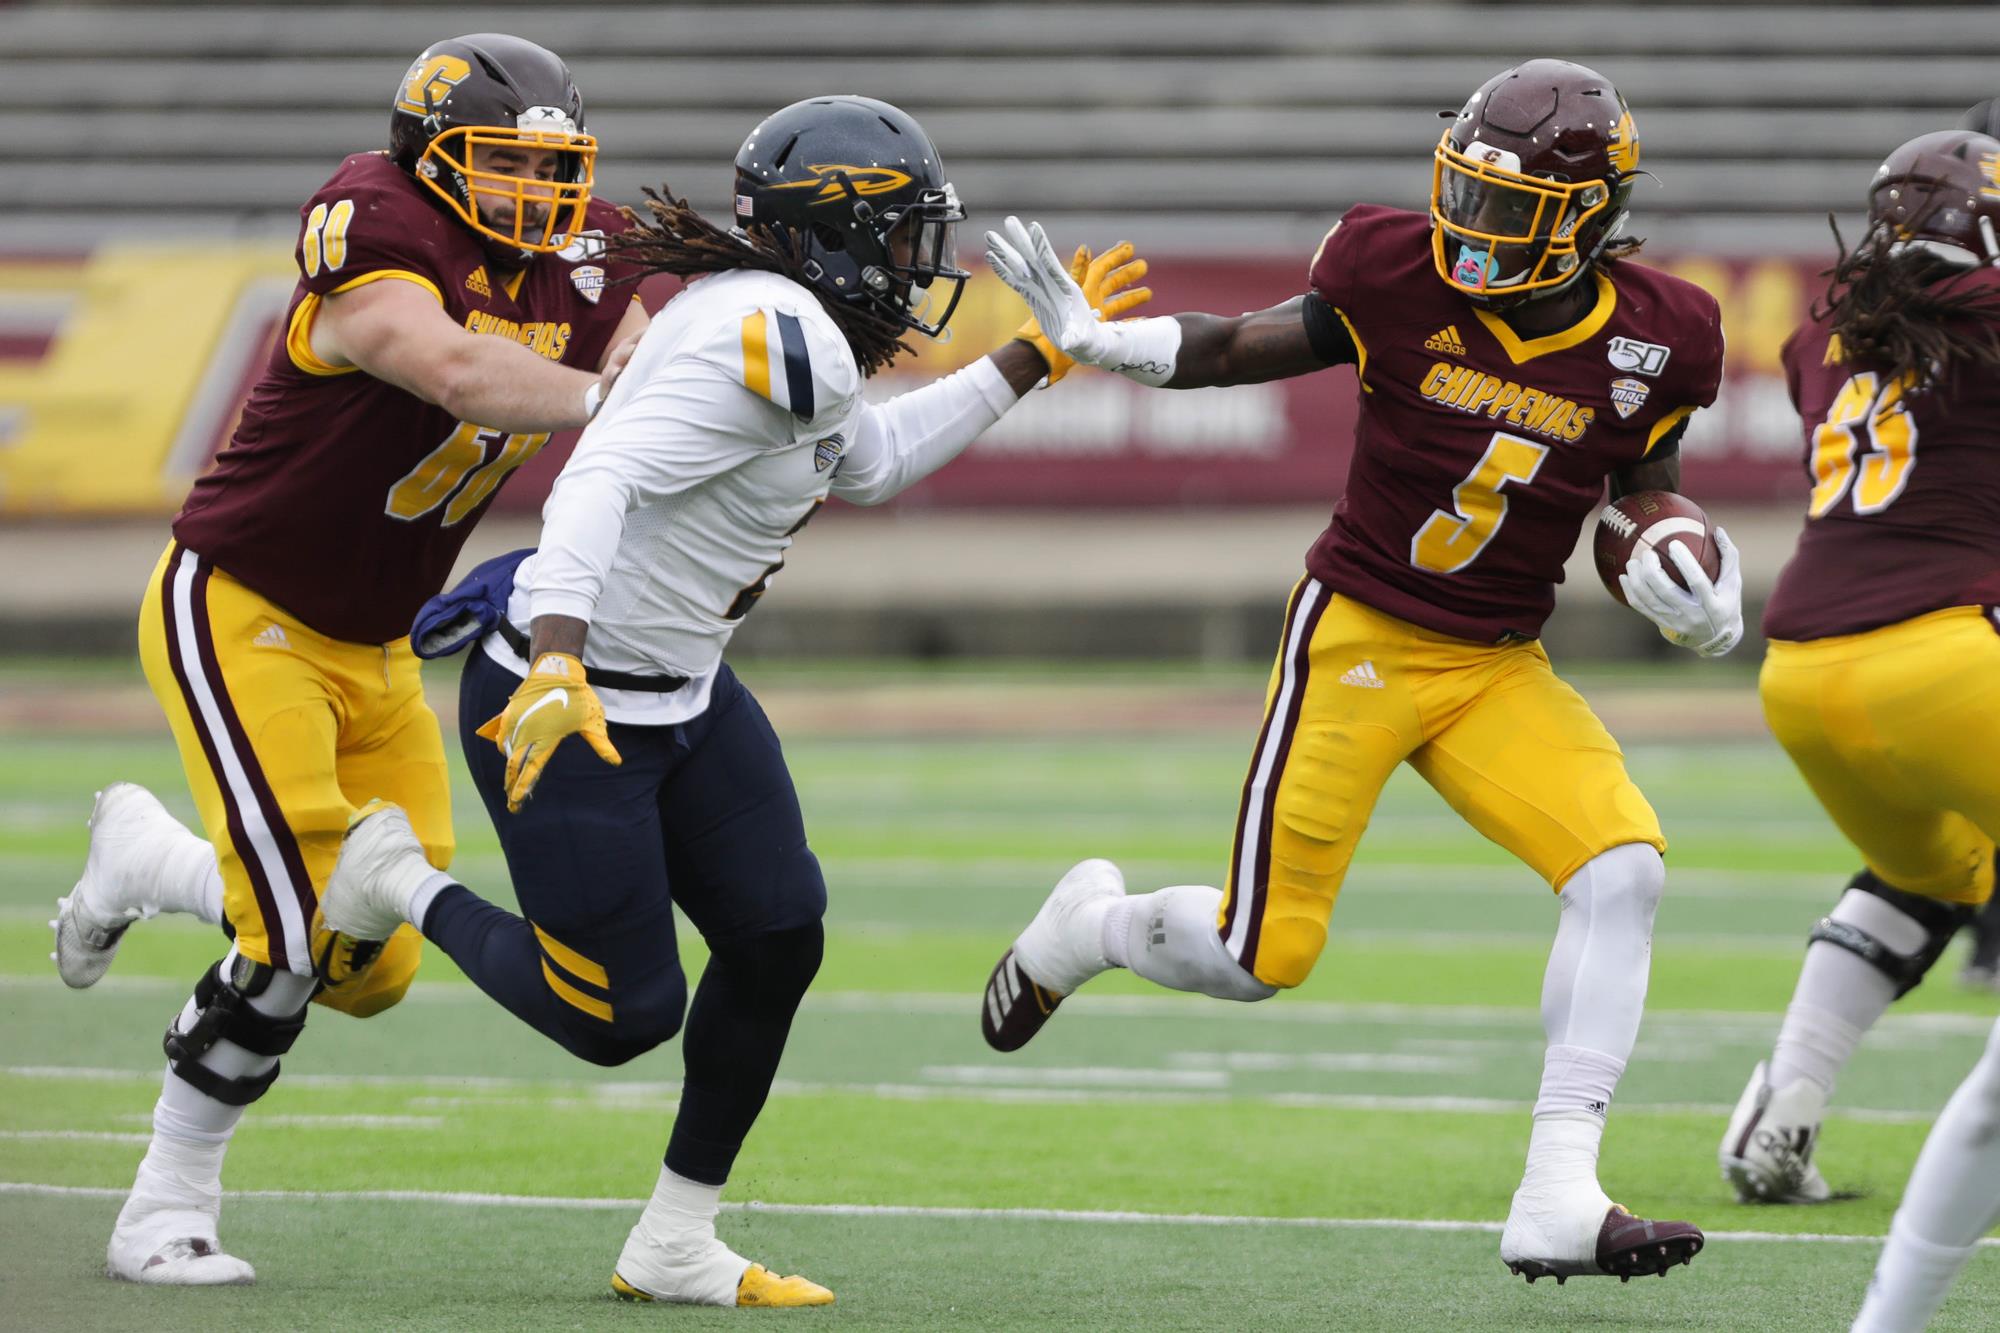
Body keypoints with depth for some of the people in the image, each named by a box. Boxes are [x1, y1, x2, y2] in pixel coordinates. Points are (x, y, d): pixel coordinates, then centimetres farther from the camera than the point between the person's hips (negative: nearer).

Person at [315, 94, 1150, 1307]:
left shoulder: (785, 327, 6)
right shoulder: (773, 341, -25)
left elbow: (869, 462, 26)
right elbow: (604, 481, -35)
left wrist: (1032, 361, 27)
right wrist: (560, 667, -46)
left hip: (681, 694, 10)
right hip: (570, 707, -10)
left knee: (776, 941, 5)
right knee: (621, 1017, -2)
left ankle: (675, 1246, 15)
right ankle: (408, 886, 21)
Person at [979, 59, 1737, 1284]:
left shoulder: (1649, 343, -7)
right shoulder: (1405, 281, -12)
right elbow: (1251, 350, 3)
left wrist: (1697, 606, -15)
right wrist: (1087, 338, -9)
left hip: (1499, 672, 2)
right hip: (1357, 640, -2)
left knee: (1625, 872, -21)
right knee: (1260, 957, -2)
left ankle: (1559, 1202, -19)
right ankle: (1093, 924, 35)